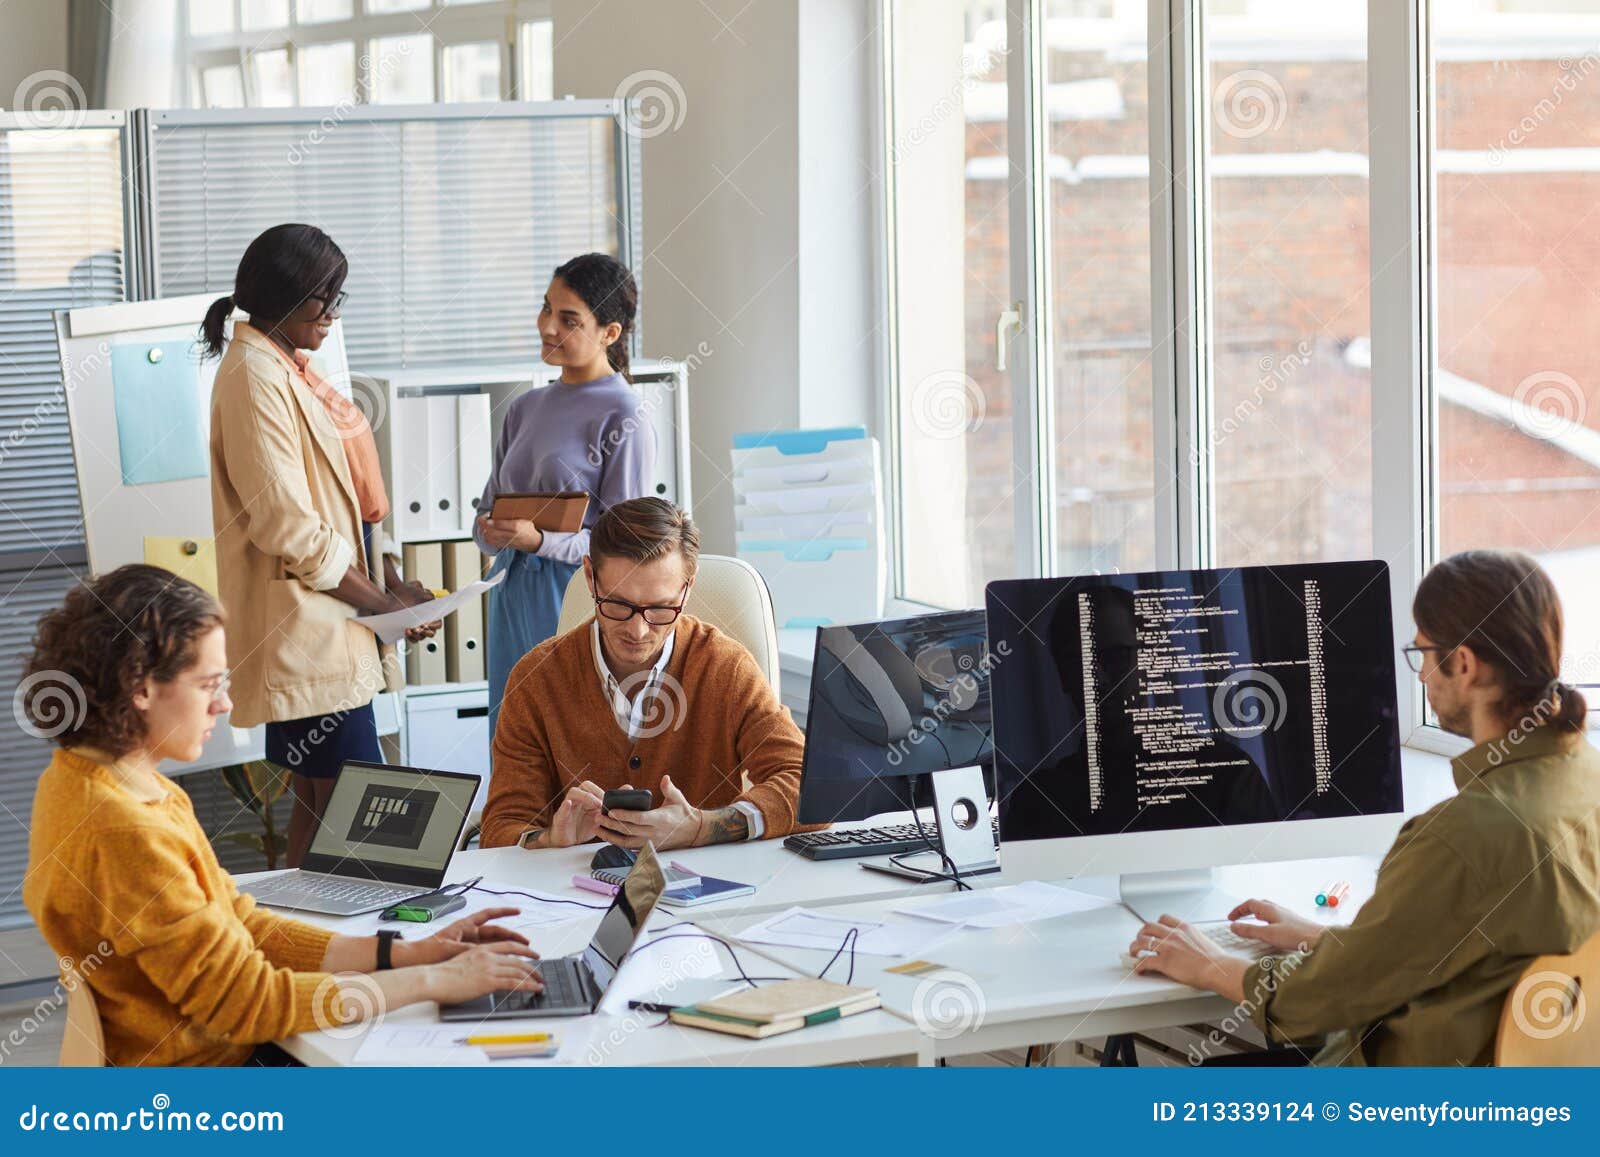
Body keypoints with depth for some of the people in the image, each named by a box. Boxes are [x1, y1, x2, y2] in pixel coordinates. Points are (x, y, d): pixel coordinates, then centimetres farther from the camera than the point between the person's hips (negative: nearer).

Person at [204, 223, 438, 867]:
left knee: (317, 804, 12)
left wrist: (391, 580, 7)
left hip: (328, 629, 10)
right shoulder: (255, 376, -15)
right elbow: (287, 525, -20)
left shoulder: (287, 371, 16)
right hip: (305, 631, -10)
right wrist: (384, 604, -13)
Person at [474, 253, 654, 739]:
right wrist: (491, 530, -7)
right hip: (512, 596, 7)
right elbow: (488, 506, 16)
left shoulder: (624, 419, -8)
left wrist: (541, 539, -24)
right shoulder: (526, 408, 13)